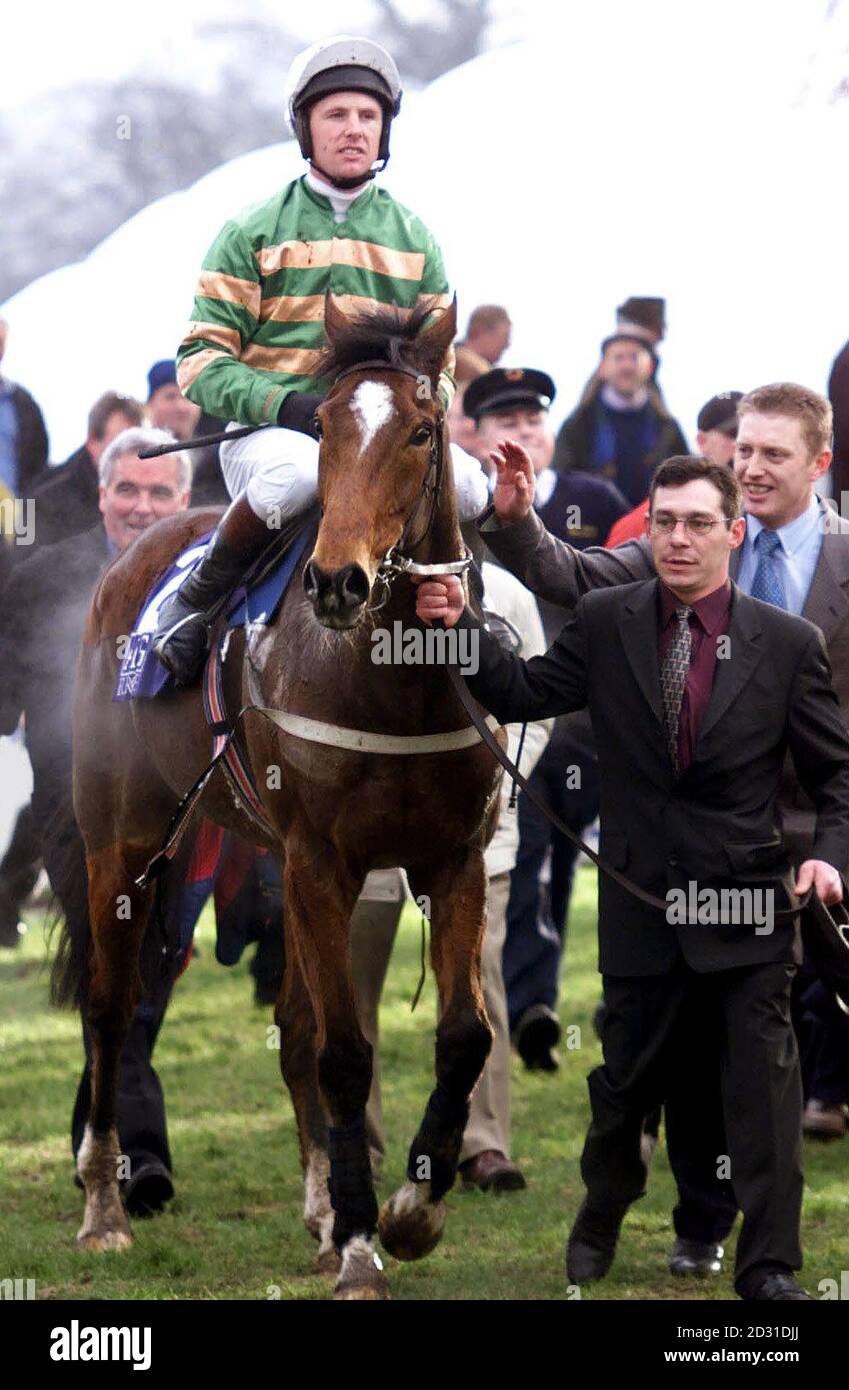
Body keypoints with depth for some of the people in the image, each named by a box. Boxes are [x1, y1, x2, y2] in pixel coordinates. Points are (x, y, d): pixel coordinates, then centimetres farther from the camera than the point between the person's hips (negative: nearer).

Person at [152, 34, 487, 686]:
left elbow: (438, 364, 20)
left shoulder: (414, 237, 17)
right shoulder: (255, 232, 6)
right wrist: (286, 403, -18)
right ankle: (196, 598, -18)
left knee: (467, 484, -28)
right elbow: (202, 362, 0)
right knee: (298, 468, -40)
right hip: (266, 432, -3)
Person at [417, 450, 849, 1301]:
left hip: (747, 911, -2)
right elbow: (524, 695, 7)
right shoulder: (606, 624, 0)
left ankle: (768, 1265, 6)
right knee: (624, 1080, 17)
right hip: (642, 905, 2)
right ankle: (600, 1220, 42)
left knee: (763, 1092, -3)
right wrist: (461, 627, -7)